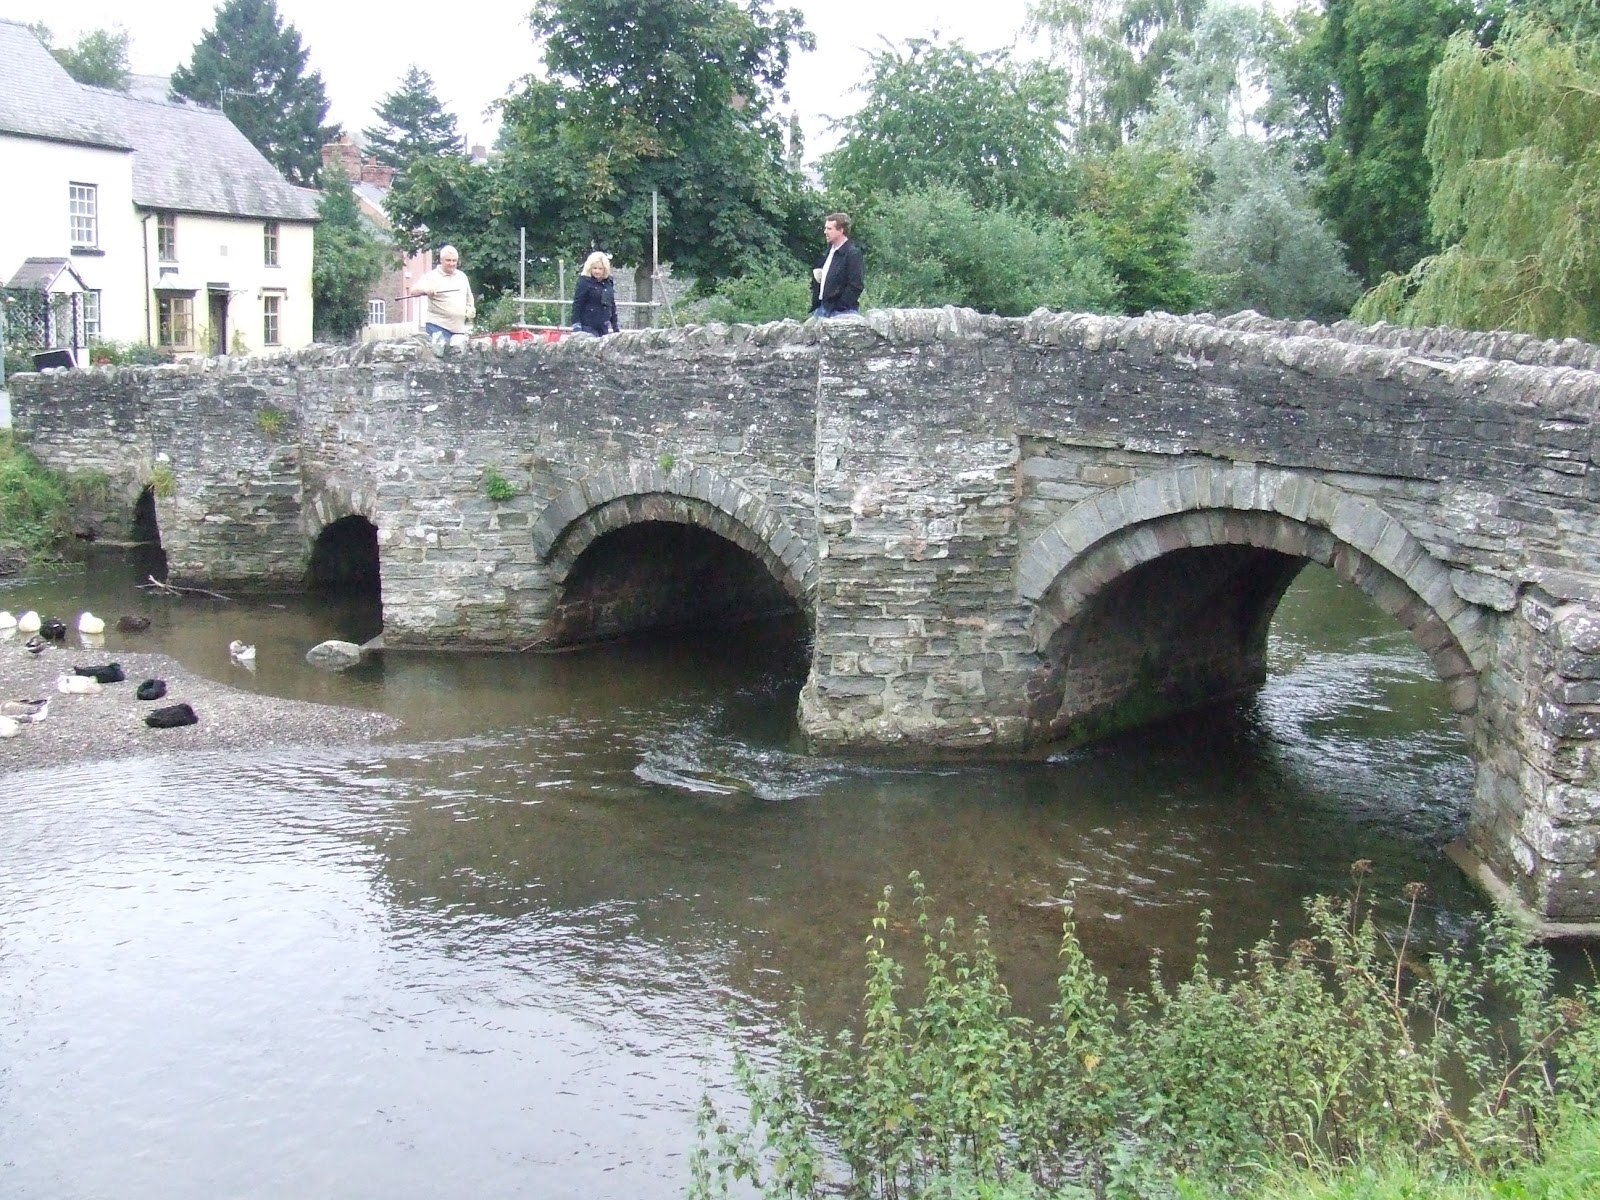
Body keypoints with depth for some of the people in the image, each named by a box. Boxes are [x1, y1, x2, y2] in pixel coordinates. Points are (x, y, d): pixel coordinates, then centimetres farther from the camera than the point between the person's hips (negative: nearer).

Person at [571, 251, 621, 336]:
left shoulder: (609, 283, 10)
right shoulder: (584, 282, -7)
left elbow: (612, 305, 20)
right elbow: (577, 304, -9)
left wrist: (615, 325, 18)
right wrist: (576, 324, -16)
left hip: (604, 327, 6)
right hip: (588, 327, -6)